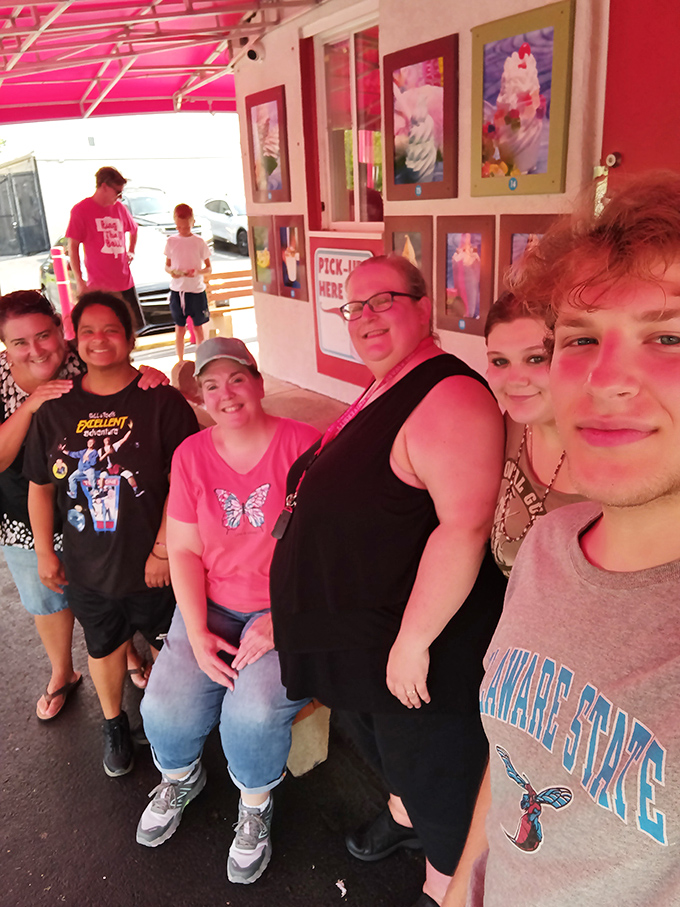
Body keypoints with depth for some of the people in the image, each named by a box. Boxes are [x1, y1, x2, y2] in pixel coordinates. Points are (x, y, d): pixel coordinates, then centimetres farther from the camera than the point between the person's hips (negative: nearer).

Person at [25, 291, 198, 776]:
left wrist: (164, 548, -16)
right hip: (88, 569, 3)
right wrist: (45, 552, 8)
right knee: (104, 648, 22)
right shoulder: (55, 409, -1)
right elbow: (41, 487, 7)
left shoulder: (162, 401, -13)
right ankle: (114, 723, 49)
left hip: (154, 566, -3)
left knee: (169, 648, 16)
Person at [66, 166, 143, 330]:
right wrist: (79, 281, -10)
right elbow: (73, 246, -6)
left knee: (134, 326, 9)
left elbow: (133, 230, 30)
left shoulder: (119, 207, 9)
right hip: (99, 286, -6)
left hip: (125, 282, 6)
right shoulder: (80, 210, -7)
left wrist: (131, 252, 15)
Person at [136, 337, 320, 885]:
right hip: (212, 605, 4)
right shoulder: (191, 455, 3)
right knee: (166, 707, -11)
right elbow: (183, 550, 3)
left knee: (254, 711, -23)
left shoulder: (302, 445, -10)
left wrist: (281, 620, -15)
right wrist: (197, 634, -6)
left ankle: (256, 805, 14)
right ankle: (182, 778, 29)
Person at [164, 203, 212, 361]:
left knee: (198, 327, 7)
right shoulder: (171, 241, 2)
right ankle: (180, 360, 20)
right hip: (177, 290, 1)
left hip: (196, 290, -1)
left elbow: (208, 268, 0)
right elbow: (167, 265, 9)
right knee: (179, 327, 8)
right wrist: (171, 271, -14)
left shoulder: (199, 242, -3)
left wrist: (197, 272, -21)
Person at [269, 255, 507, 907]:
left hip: (419, 655, -9)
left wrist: (413, 640, -28)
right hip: (364, 635, 10)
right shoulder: (381, 394, 8)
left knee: (434, 778, 15)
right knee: (386, 743, 31)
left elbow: (465, 526, -33)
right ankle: (403, 815, 60)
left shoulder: (451, 399, -25)